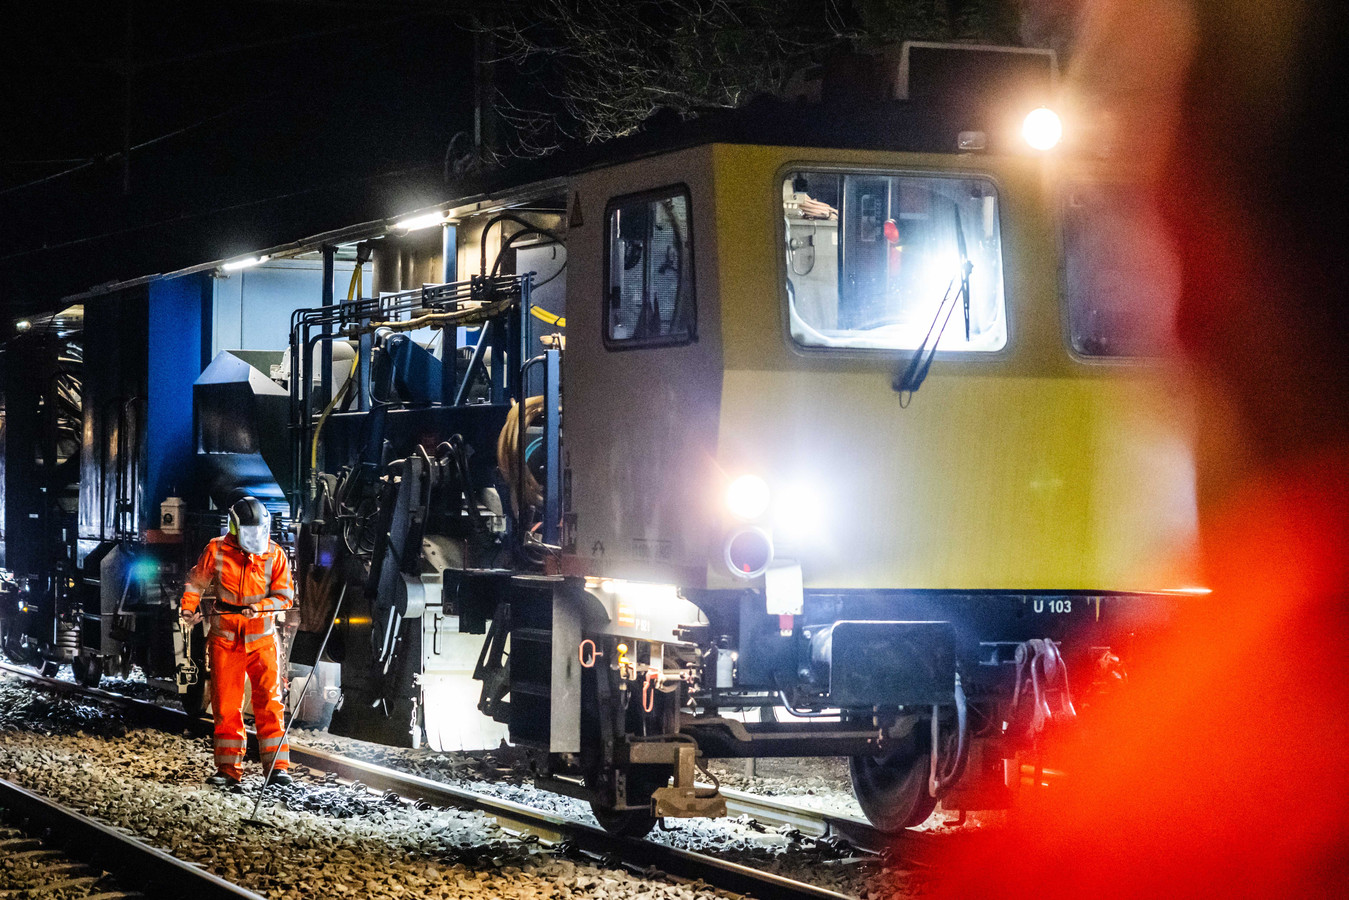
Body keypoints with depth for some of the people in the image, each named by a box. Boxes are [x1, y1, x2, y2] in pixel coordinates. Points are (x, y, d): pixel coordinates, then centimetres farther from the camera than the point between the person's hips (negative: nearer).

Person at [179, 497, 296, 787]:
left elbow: (285, 597, -4)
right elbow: (196, 581, 10)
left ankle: (277, 767, -4)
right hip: (225, 638, 0)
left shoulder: (274, 555, -3)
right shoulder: (217, 551, -4)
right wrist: (188, 607, -7)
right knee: (226, 705, 3)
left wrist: (258, 607, -20)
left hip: (261, 638, 0)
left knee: (269, 702, -7)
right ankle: (228, 769, 10)